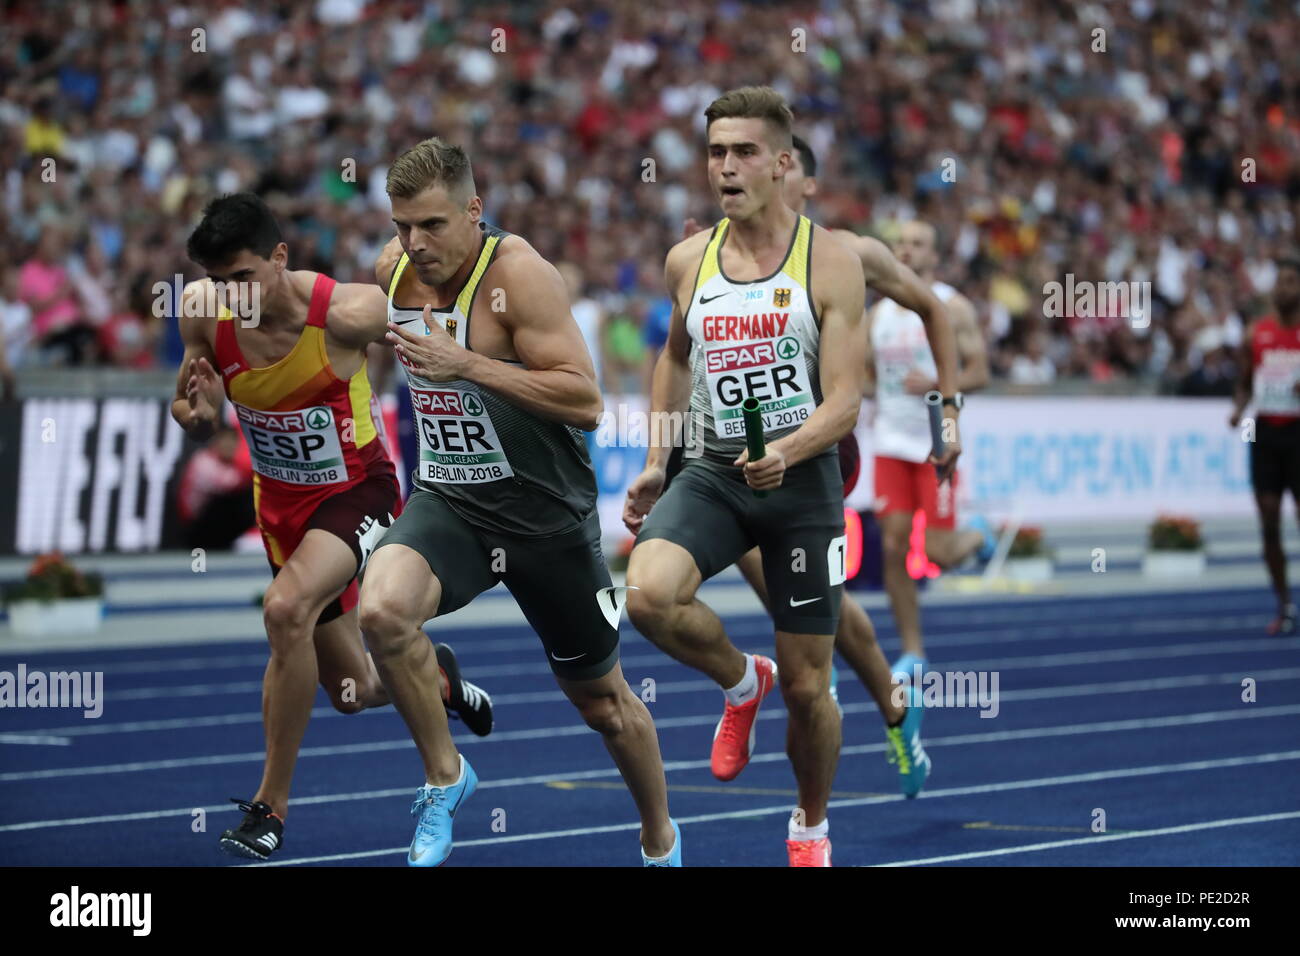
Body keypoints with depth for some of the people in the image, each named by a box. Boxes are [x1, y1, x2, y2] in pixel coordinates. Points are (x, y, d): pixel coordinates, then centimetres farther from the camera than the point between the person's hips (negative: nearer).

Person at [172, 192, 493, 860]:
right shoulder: (203, 313, -14)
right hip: (280, 501, 5)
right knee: (353, 692, 14)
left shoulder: (348, 312, -26)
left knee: (286, 609, -33)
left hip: (357, 490, -5)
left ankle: (271, 805, -18)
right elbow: (189, 411, 1)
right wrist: (197, 415, -21)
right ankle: (435, 677, 51)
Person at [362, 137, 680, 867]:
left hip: (547, 513, -4)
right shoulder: (393, 268, -1)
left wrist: (465, 364, -32)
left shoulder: (519, 273, -20)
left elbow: (586, 401, -27)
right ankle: (445, 774, -5)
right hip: (446, 504, 4)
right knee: (381, 610, -29)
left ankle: (661, 842, 38)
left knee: (601, 698, 11)